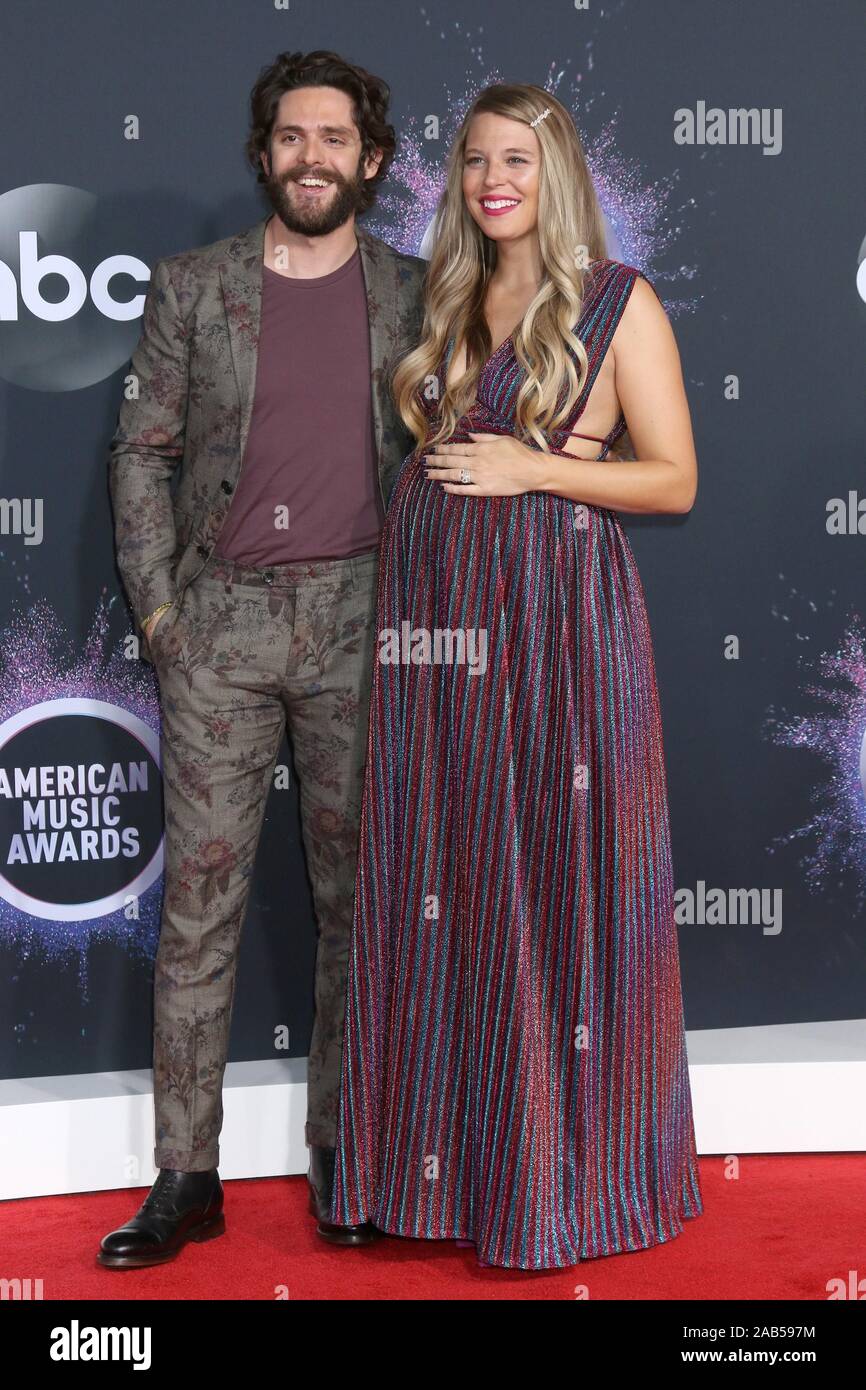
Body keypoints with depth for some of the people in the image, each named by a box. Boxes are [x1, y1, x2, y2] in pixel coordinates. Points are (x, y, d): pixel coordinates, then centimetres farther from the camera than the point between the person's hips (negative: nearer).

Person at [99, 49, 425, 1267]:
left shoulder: (415, 295, 8)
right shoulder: (191, 288, 7)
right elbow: (143, 452, 8)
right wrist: (157, 605, 1)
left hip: (359, 620, 0)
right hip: (219, 623, 0)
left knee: (355, 893, 5)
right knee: (199, 899, 0)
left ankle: (340, 1153, 18)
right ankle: (186, 1176, 7)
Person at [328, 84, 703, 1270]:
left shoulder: (618, 302, -2)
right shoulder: (453, 297, 15)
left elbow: (674, 479, -5)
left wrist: (532, 467, -13)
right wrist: (498, 452, 7)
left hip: (559, 610, -5)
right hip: (440, 613, 6)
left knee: (558, 877, -1)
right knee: (446, 883, 7)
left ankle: (569, 1172, 11)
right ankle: (455, 1160, 19)